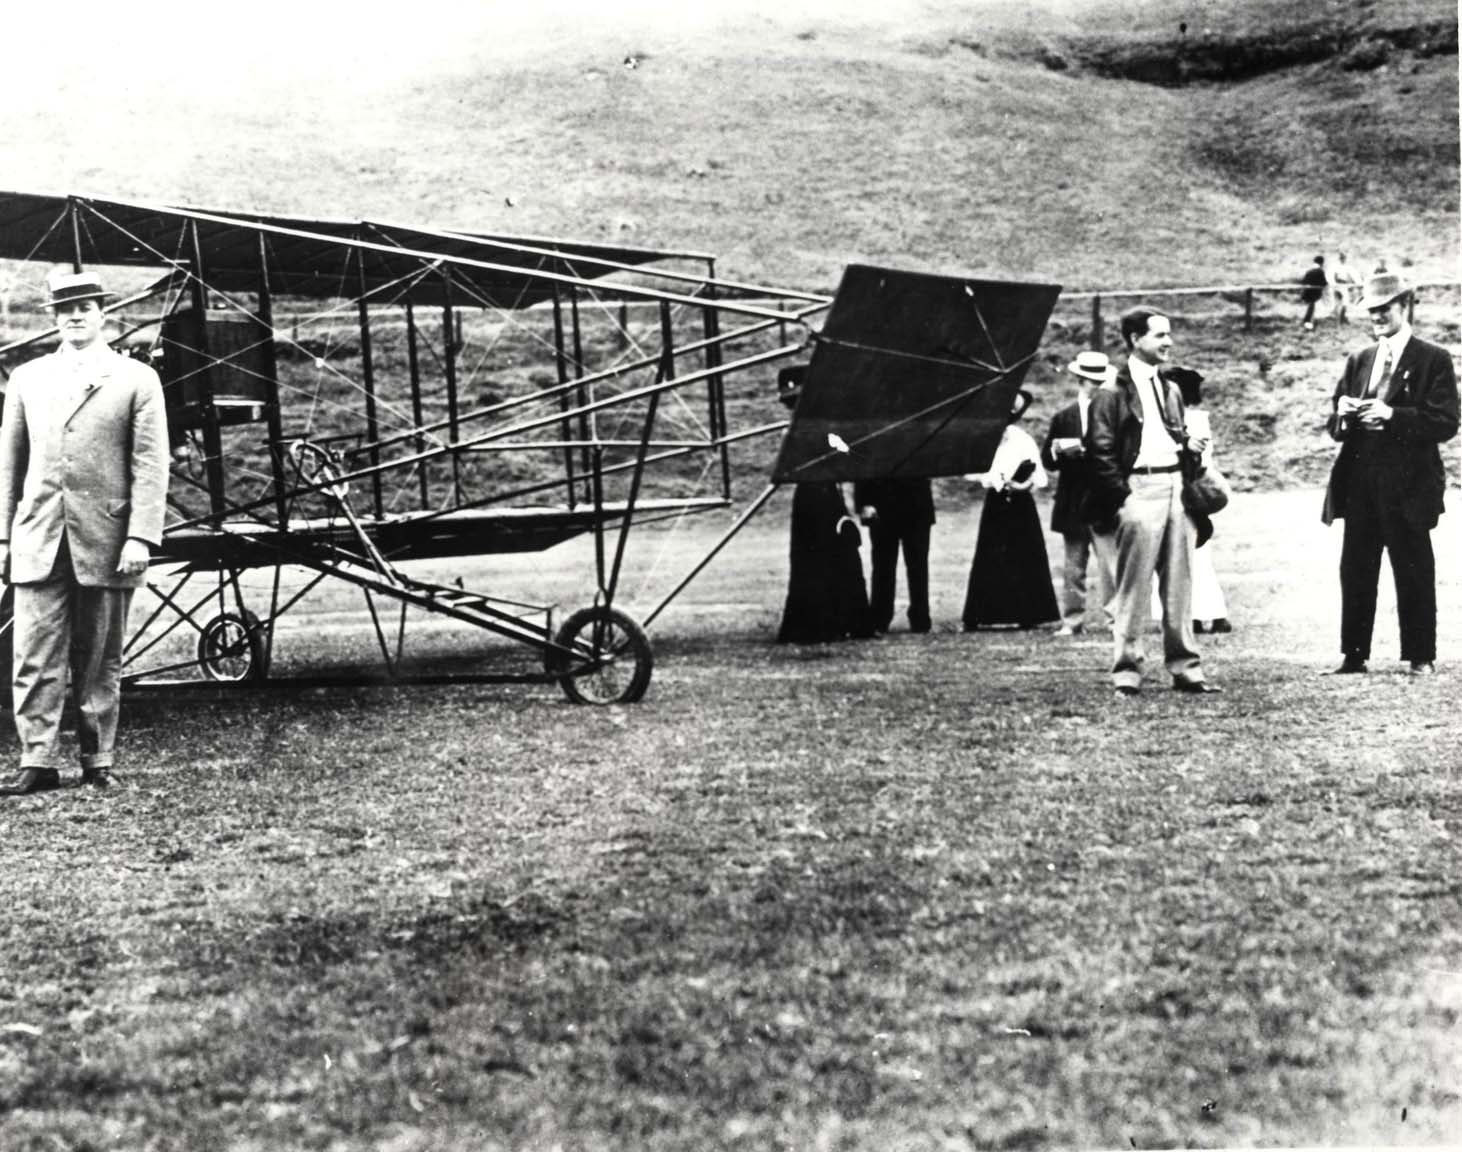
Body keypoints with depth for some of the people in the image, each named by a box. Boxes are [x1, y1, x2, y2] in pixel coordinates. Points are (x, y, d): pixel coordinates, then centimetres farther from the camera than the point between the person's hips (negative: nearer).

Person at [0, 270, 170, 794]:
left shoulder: (136, 379, 3)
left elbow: (150, 465, -2)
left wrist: (141, 537, -11)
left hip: (105, 542, -2)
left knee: (99, 662, 6)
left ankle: (97, 761, 14)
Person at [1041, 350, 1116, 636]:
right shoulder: (1063, 418, 10)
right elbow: (1048, 461, 10)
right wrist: (1060, 449, -11)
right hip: (1073, 503, 2)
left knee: (1109, 563, -9)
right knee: (1073, 566, 7)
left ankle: (1115, 617, -6)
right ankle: (1073, 620, 12)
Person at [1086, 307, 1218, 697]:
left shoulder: (1170, 389, 18)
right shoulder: (1112, 393, -5)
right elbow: (1100, 451, -9)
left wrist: (1188, 443, 4)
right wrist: (1122, 498, -14)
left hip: (1175, 486, 7)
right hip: (1139, 489, -7)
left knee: (1179, 586, 8)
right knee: (1133, 587, -3)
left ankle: (1184, 668, 14)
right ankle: (1126, 672, 3)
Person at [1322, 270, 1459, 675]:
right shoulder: (1358, 361, 15)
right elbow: (1335, 426, 16)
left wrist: (1392, 415, -20)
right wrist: (1342, 413, -7)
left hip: (1407, 484, -5)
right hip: (1359, 482, 5)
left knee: (1413, 573, 2)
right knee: (1355, 572, 6)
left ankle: (1421, 657, 12)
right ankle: (1353, 654, 13)